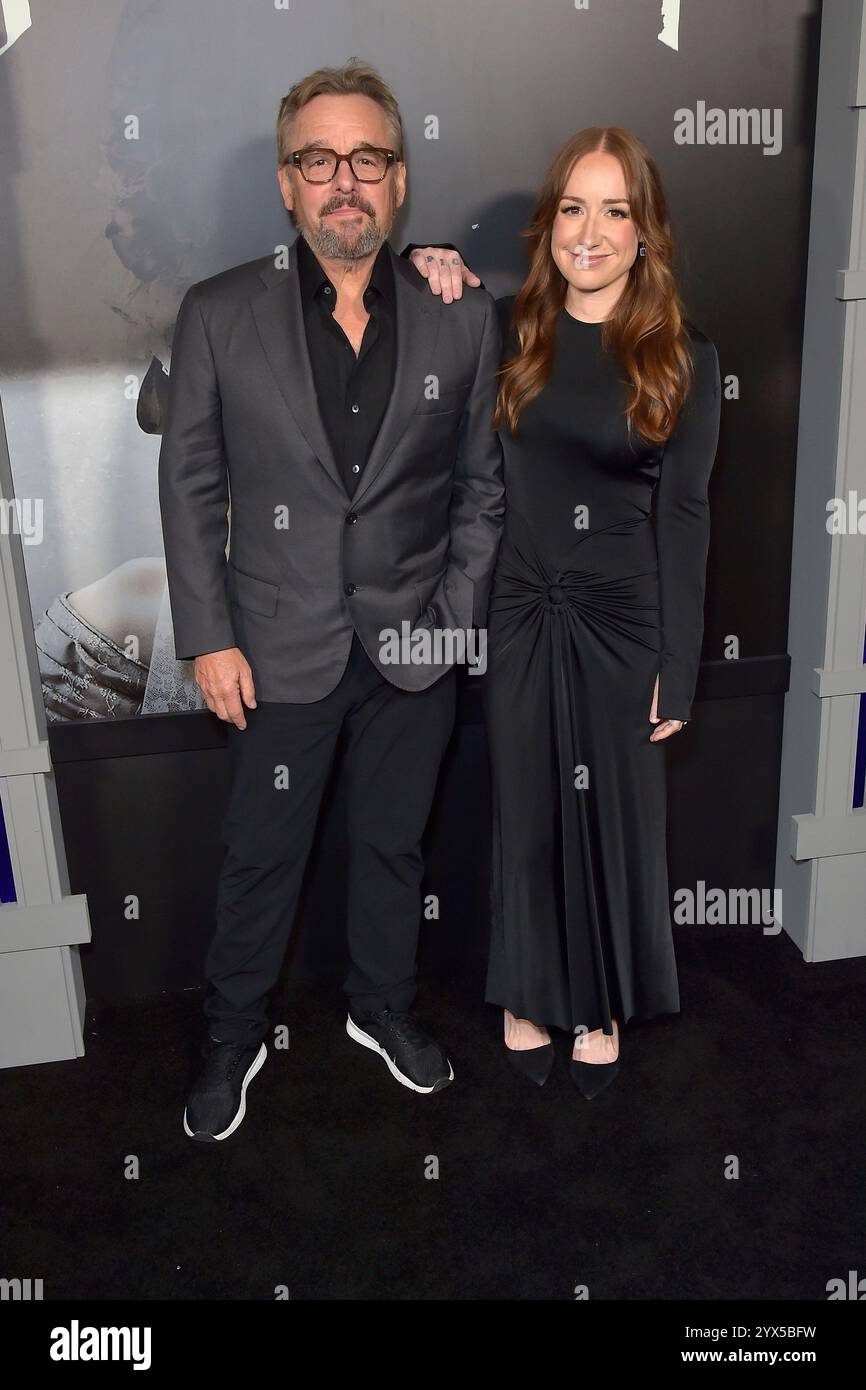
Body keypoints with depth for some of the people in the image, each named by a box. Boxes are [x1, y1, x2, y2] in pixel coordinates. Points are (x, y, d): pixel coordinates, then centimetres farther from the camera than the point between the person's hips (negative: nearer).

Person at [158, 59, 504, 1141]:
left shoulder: (463, 318, -1)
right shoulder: (217, 315, -5)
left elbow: (481, 484, 4)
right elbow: (190, 485, -2)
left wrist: (458, 614, -3)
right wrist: (207, 637, -6)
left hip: (415, 648, 2)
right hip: (282, 648, -1)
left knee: (393, 846, 18)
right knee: (261, 858, 12)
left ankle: (382, 1007, 42)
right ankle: (232, 1035, 35)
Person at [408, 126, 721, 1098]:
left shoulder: (683, 359, -5)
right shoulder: (510, 330, 2)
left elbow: (684, 519, -5)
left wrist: (677, 673, -8)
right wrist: (429, 263, -3)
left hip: (624, 622, -1)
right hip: (520, 614, 2)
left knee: (614, 819, 11)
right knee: (526, 815, 12)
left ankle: (601, 1010, 33)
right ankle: (527, 998, 33)